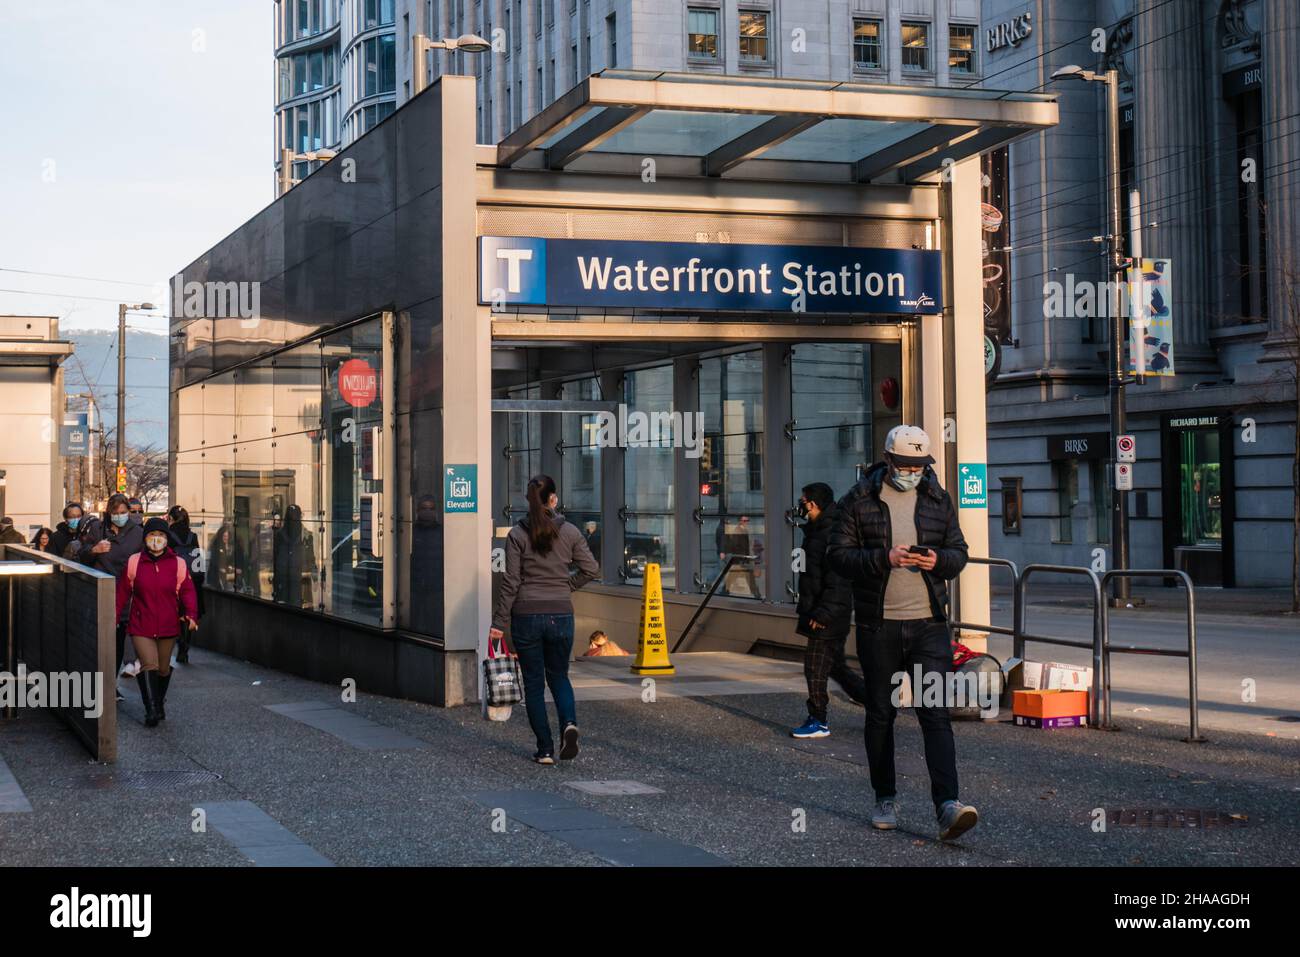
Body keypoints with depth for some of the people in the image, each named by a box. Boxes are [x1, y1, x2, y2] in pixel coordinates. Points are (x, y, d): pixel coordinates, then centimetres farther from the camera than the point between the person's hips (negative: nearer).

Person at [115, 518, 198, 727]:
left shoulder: (178, 564, 0)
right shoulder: (134, 562, 0)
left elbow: (187, 591, 1)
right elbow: (123, 592, 7)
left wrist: (191, 615, -15)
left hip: (168, 626, 2)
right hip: (141, 625, -2)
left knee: (164, 668, 14)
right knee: (149, 665, -17)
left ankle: (160, 703, 36)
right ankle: (151, 710, -19)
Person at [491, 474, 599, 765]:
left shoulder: (517, 535, -6)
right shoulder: (569, 532, 0)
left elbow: (511, 582, -8)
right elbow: (592, 570, 0)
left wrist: (499, 622, -3)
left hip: (527, 616, -2)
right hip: (561, 615, 2)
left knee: (533, 683, 9)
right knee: (558, 676, 18)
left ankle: (545, 750, 8)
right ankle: (569, 723, -10)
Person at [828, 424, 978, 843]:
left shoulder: (938, 499, 8)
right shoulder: (859, 500, -1)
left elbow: (959, 552, 13)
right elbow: (839, 554, -4)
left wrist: (938, 560, -11)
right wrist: (884, 559, -19)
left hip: (929, 624, 1)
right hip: (878, 625, -1)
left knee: (935, 713, -8)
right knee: (881, 714, 9)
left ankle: (947, 807, -14)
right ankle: (885, 799, 23)